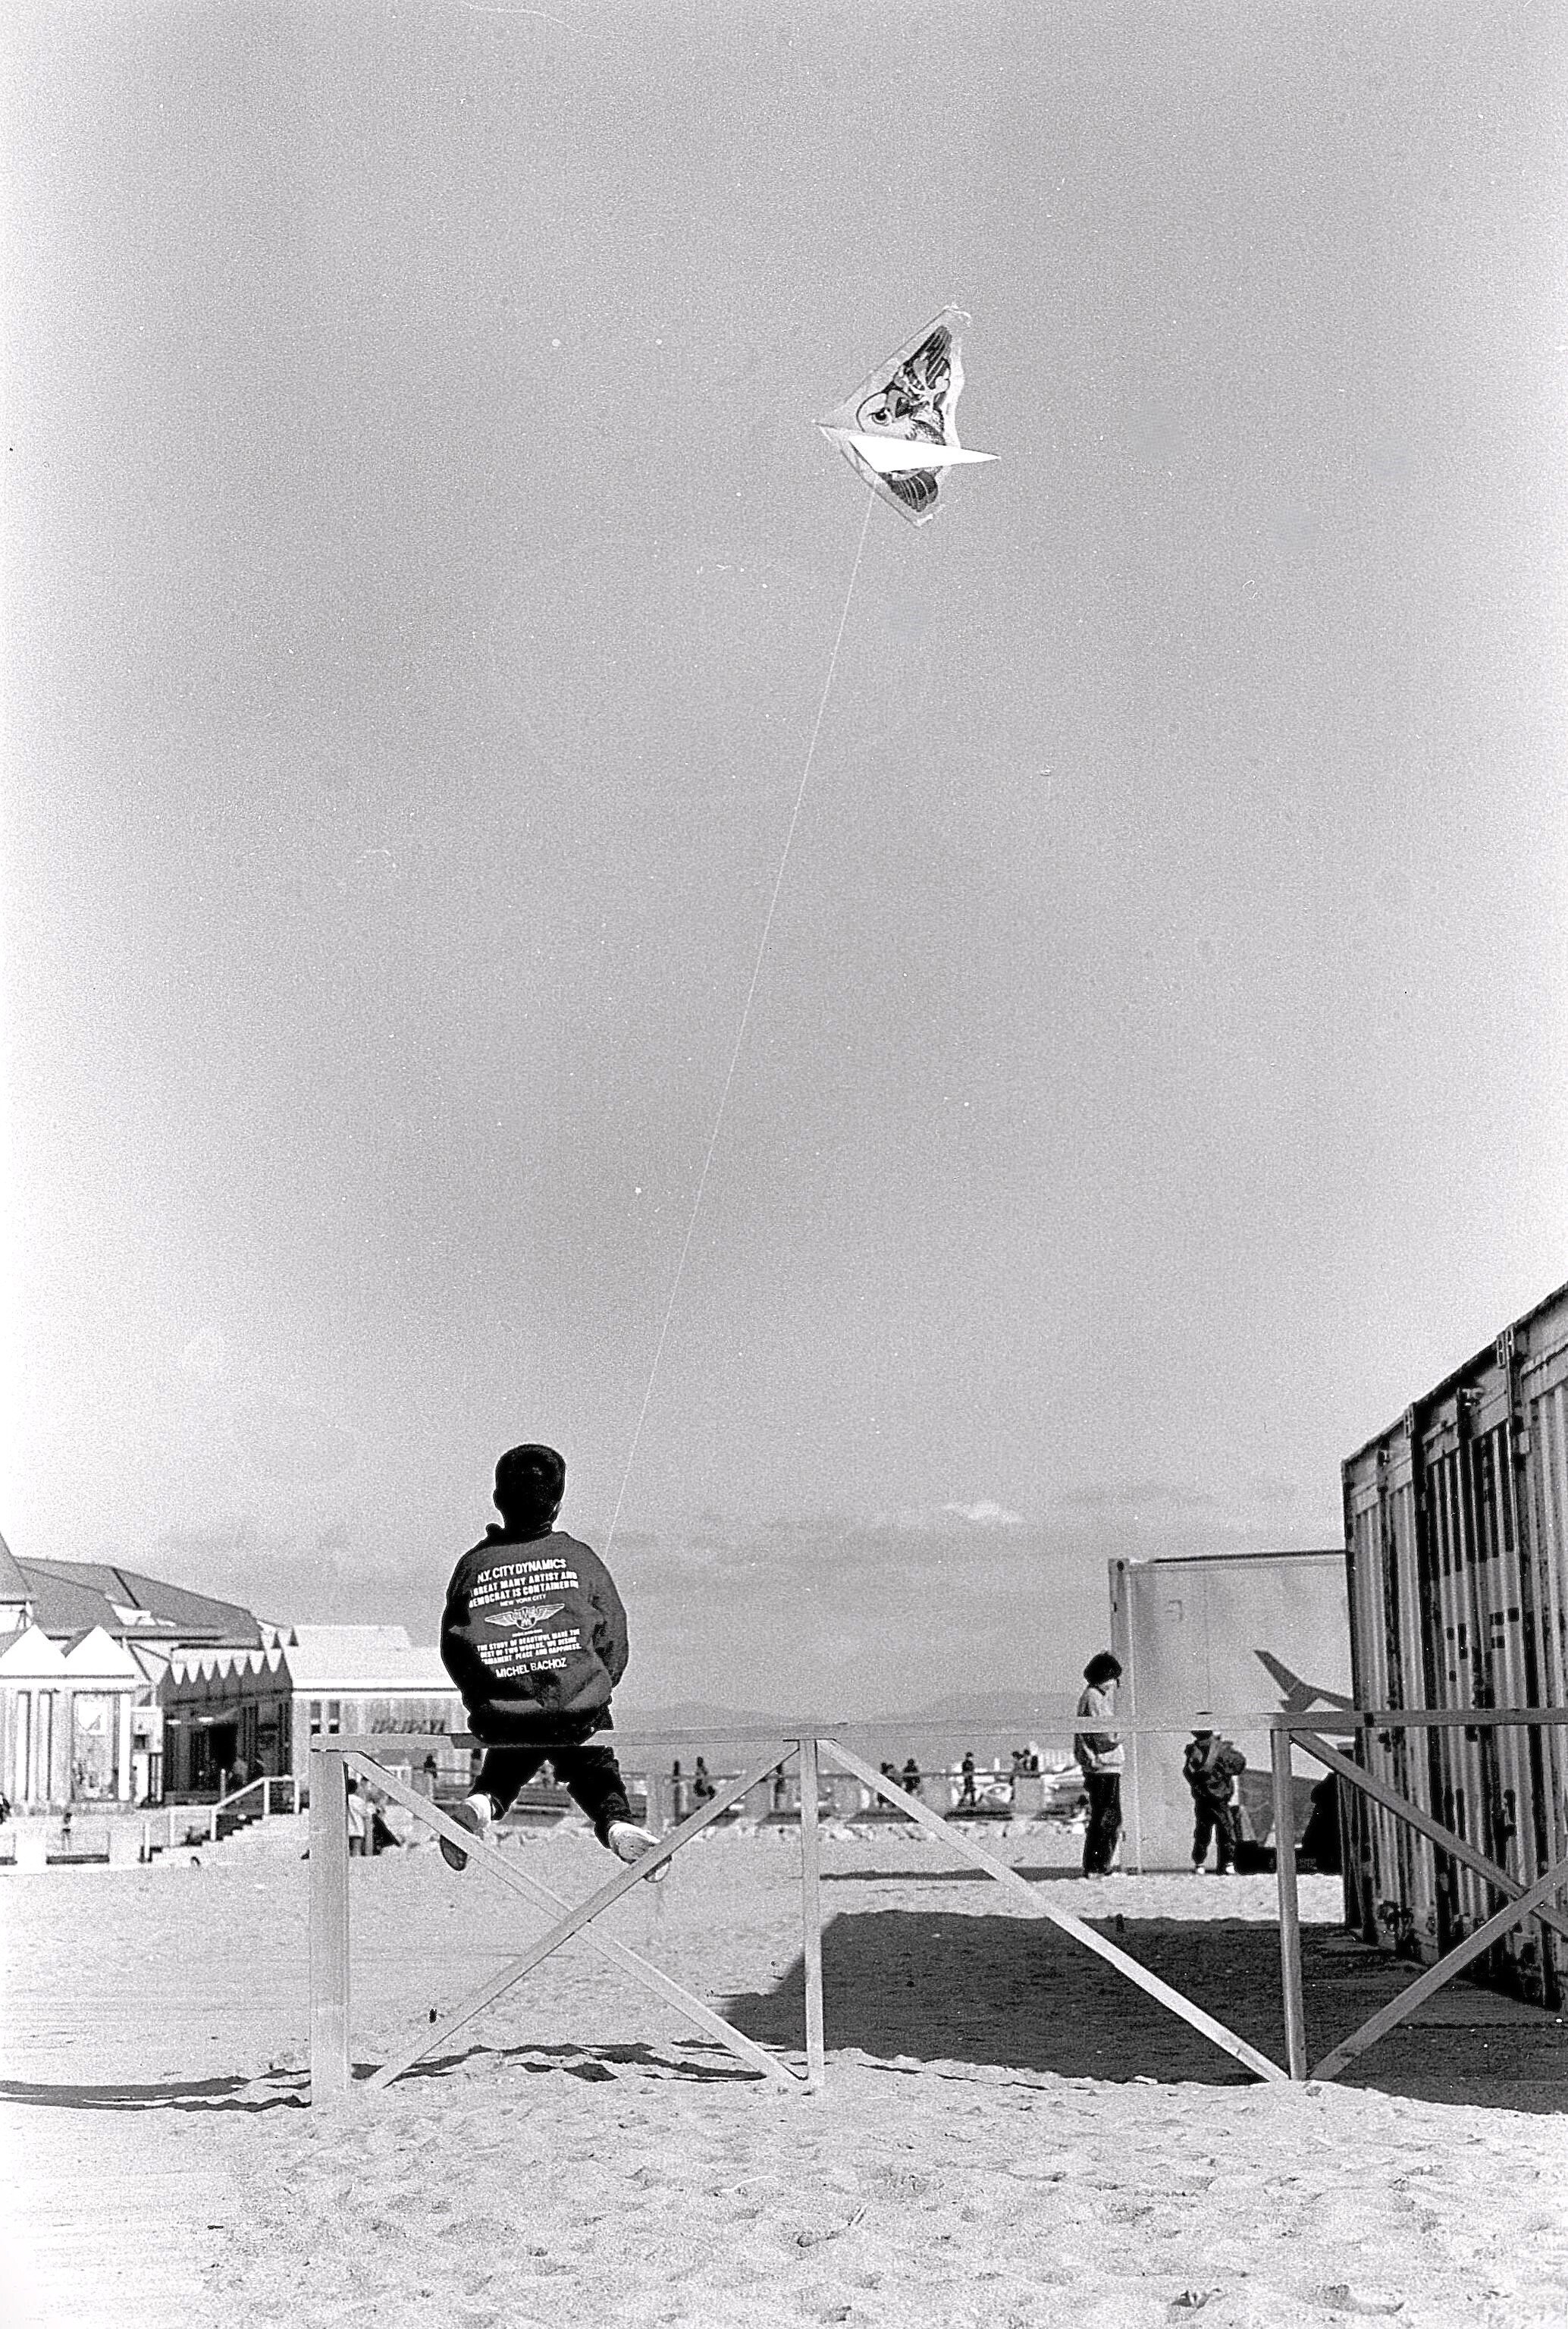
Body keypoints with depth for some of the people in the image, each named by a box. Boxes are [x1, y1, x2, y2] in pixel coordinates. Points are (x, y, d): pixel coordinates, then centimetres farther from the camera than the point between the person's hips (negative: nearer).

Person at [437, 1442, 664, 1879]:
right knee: (595, 1766, 25)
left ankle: (483, 1801, 5)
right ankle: (617, 1823, -4)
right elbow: (614, 1640, 4)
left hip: (499, 1717, 1)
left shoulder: (473, 1565, 0)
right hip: (581, 1714, -1)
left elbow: (452, 1651, 6)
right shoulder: (578, 1557, -2)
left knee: (510, 1755, 34)